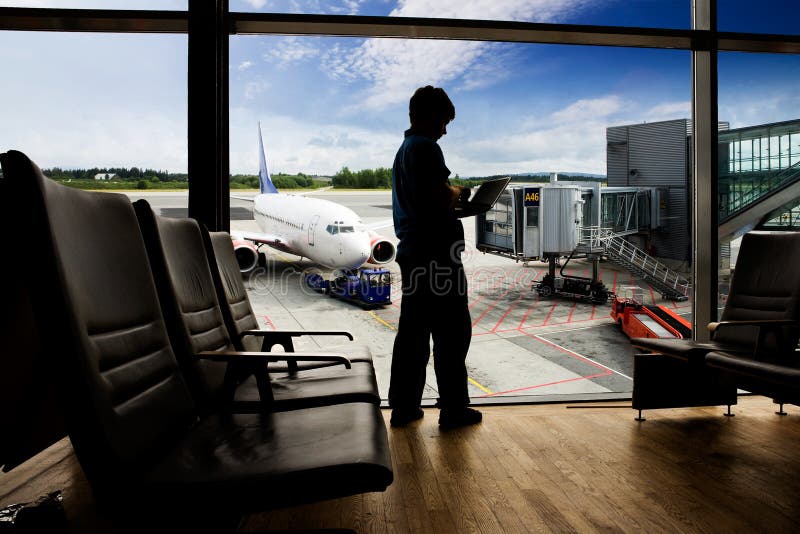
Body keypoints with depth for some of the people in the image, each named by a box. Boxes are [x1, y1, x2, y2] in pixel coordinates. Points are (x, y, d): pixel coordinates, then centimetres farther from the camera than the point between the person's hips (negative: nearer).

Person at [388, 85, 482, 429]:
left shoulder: (403, 150, 19)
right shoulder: (426, 147, -11)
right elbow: (440, 199, -21)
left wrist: (451, 198, 17)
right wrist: (459, 193, -2)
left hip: (411, 252, 10)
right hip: (436, 253, -9)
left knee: (412, 331, 12)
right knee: (452, 332, 0)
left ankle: (404, 406, 18)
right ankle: (453, 409, 9)